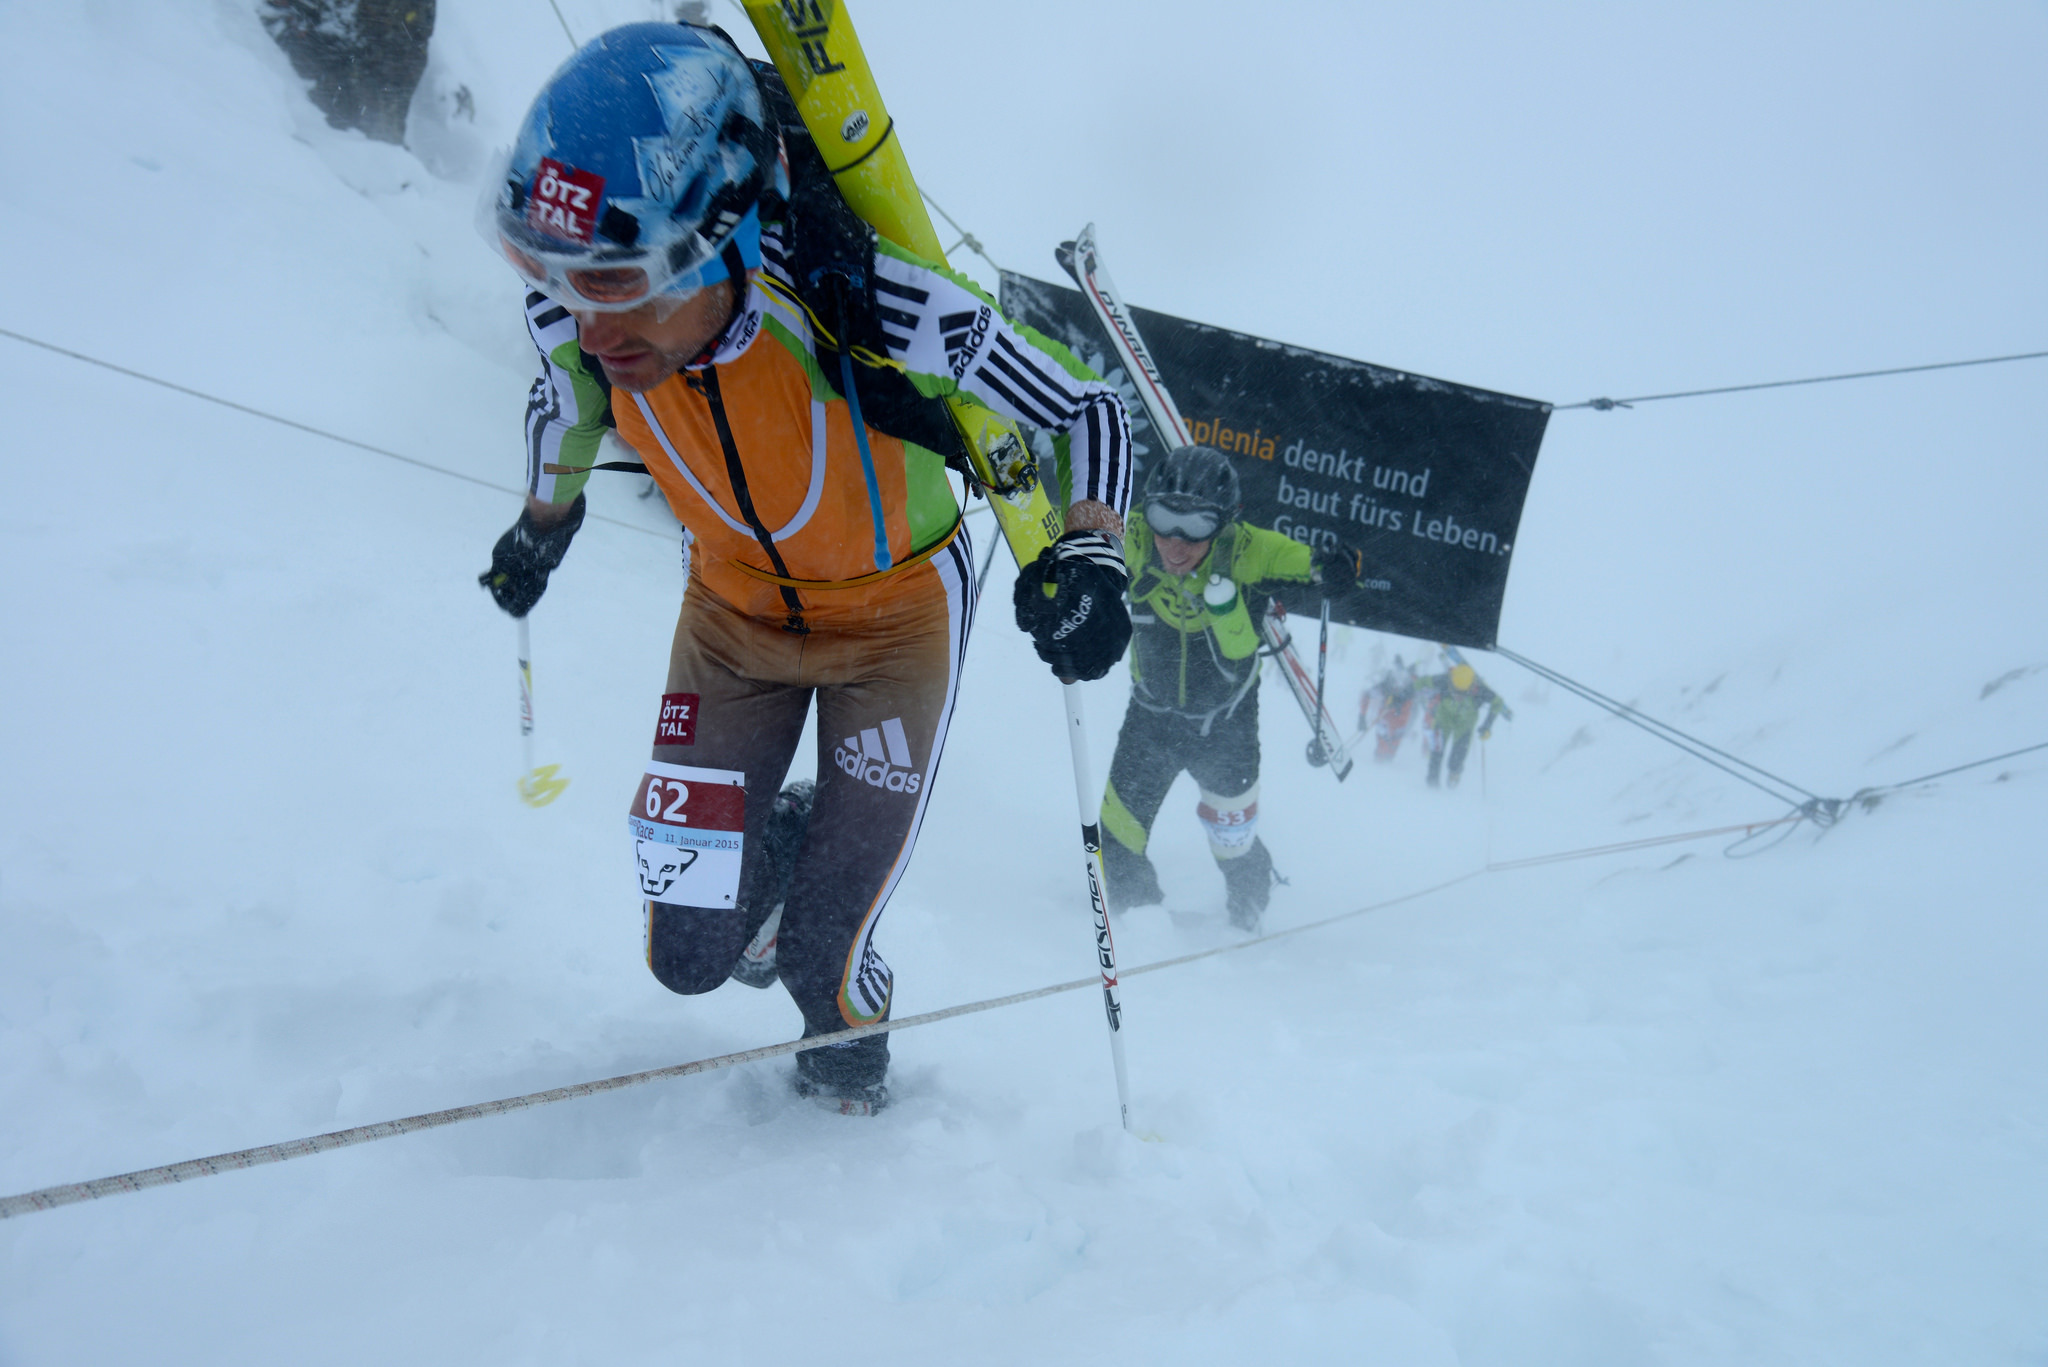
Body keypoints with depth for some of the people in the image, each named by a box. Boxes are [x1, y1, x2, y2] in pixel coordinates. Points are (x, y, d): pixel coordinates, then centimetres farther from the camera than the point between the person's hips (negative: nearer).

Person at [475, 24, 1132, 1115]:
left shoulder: (867, 309, -38)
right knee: (691, 953, 2)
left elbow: (1088, 412, -22)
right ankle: (785, 840, 36)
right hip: (733, 605, 3)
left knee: (816, 957, -2)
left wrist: (1088, 555, -40)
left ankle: (849, 1037, 36)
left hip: (896, 612, -3)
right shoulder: (575, 315, -26)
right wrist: (543, 522, 18)